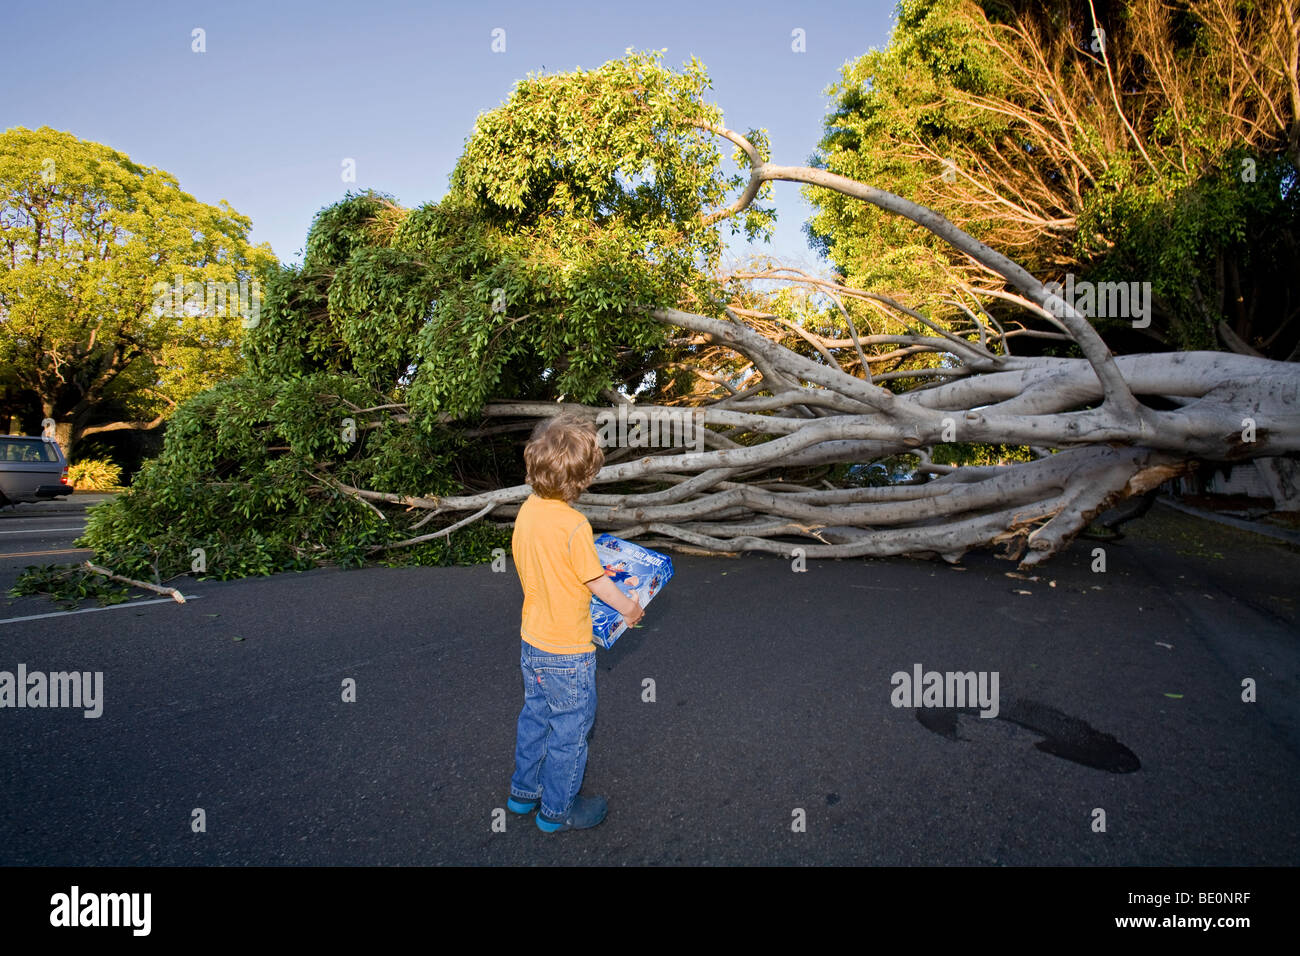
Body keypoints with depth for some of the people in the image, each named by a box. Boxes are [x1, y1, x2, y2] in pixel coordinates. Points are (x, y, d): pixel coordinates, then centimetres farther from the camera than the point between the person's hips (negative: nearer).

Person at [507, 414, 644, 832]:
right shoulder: (573, 524, -26)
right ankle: (557, 809, 28)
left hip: (532, 640, 8)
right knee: (570, 727, 12)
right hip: (567, 650, -8)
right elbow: (596, 581, -16)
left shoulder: (527, 510, -3)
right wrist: (627, 606, 2)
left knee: (536, 715, 24)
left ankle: (524, 790, 42)